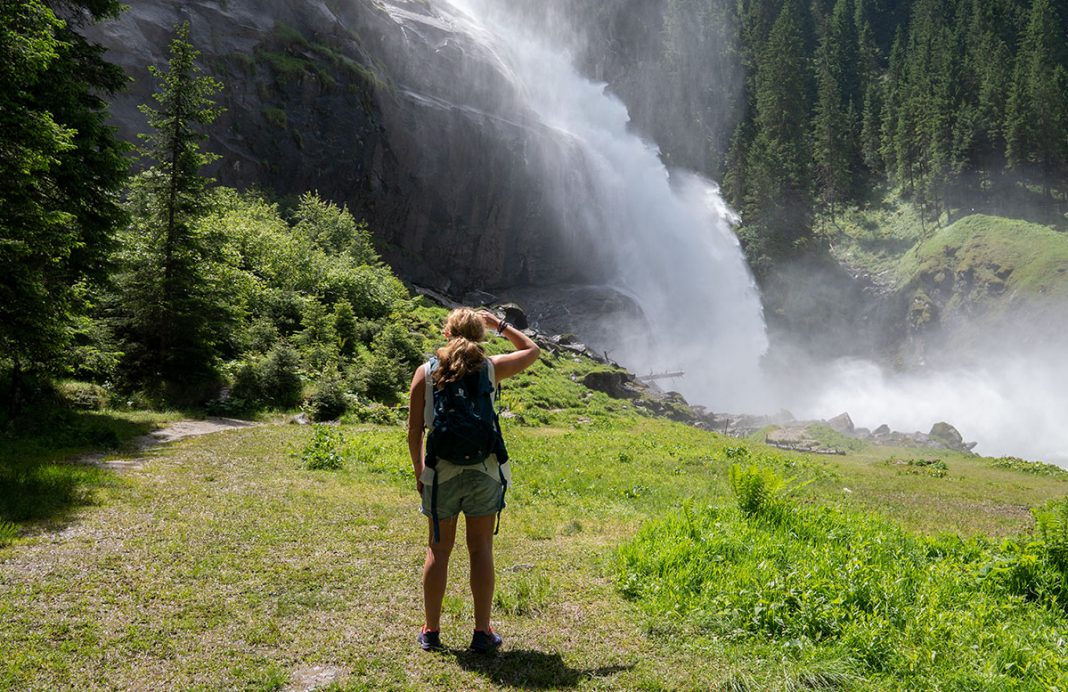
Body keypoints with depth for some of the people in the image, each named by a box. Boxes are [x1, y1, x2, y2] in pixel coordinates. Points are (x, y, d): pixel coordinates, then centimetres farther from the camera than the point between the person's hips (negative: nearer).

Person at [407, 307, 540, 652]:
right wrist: (500, 325, 21)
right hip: (484, 471, 0)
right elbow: (532, 350, 18)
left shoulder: (426, 372, -1)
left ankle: (431, 630, 20)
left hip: (441, 472, 0)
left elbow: (414, 432, -1)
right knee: (481, 550, 9)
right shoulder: (491, 368, -1)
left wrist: (419, 471, 11)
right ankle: (482, 632, 15)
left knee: (438, 550, 12)